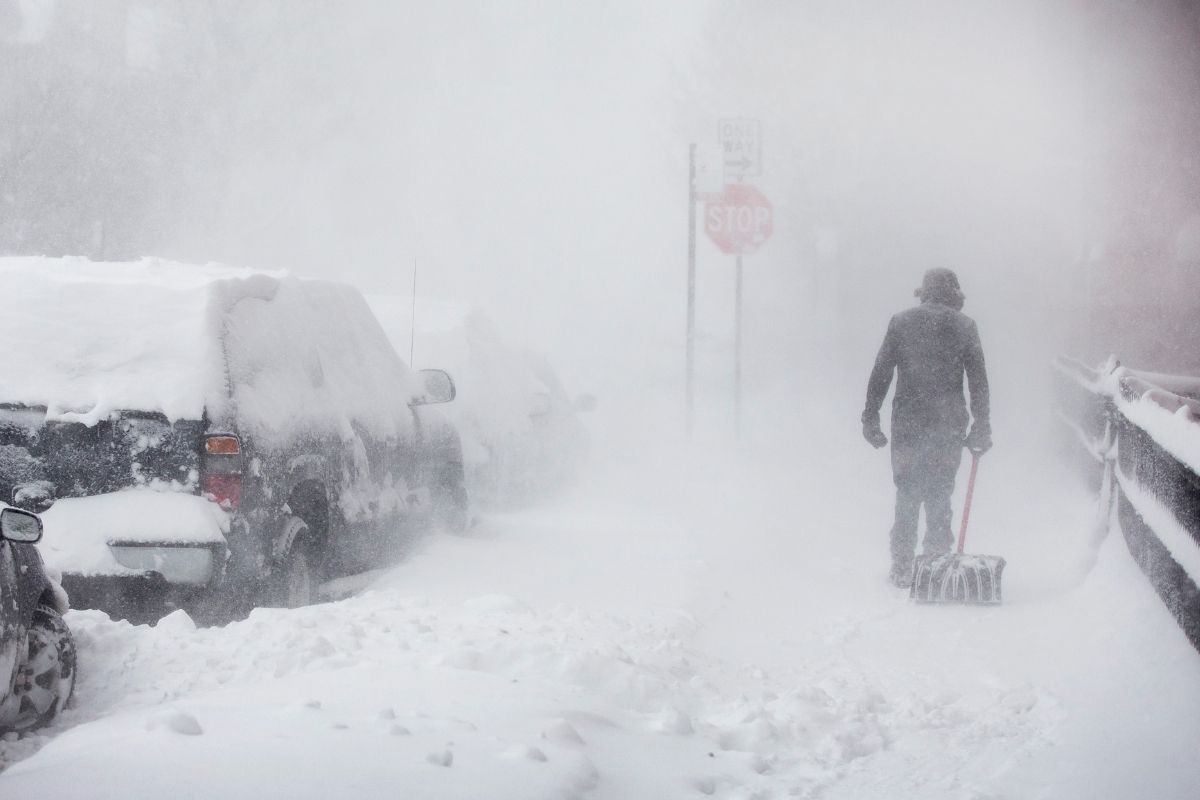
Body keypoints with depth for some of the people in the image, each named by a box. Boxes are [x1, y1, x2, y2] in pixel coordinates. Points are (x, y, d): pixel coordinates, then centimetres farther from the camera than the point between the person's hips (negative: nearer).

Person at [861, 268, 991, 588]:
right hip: (949, 426, 0)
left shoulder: (901, 322, 4)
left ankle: (902, 569, 5)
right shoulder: (964, 326, 3)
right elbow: (979, 381, 2)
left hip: (907, 423, 0)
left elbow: (880, 373, 2)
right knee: (940, 496, 8)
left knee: (907, 496, 7)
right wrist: (981, 428, 7)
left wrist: (870, 418, 6)